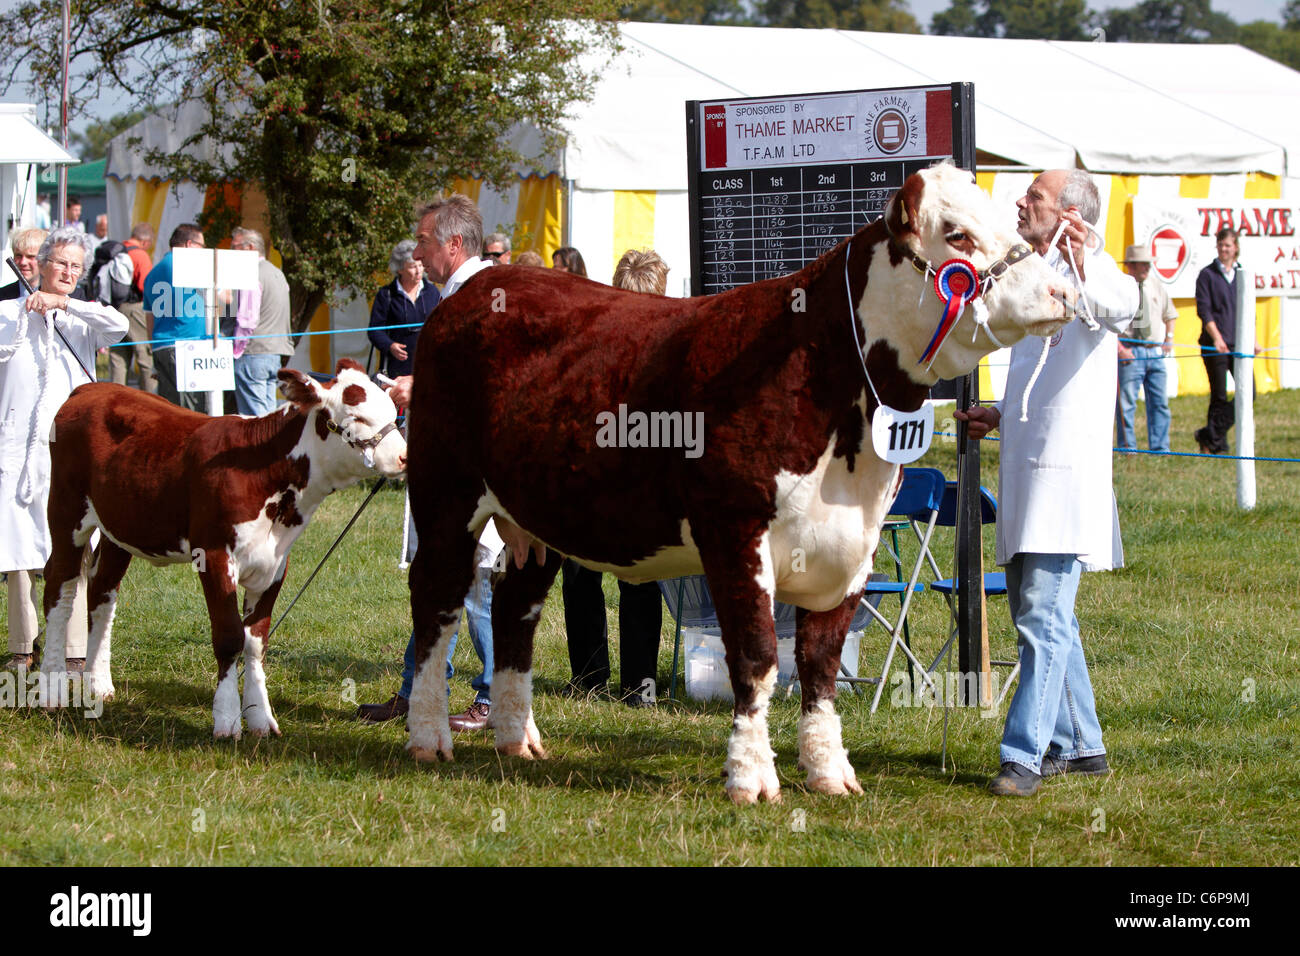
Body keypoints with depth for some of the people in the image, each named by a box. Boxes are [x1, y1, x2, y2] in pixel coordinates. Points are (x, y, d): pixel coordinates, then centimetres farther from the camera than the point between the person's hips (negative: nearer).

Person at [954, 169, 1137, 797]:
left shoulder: (1090, 267, -8)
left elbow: (1121, 303, -34)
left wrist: (1084, 272, -53)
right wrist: (1000, 416, 18)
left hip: (1066, 475, -10)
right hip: (1026, 474, 10)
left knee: (1043, 619, -13)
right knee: (1036, 612, 14)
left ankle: (1024, 755, -14)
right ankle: (1077, 746, 23)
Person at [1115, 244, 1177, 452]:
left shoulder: (1157, 286, 12)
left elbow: (1170, 314, 27)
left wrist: (1169, 338, 14)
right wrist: (1120, 348, -15)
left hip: (1155, 350, 5)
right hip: (1130, 352, -5)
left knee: (1159, 402, 4)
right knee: (1126, 404, -6)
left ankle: (1160, 449, 9)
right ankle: (1127, 448, 0)